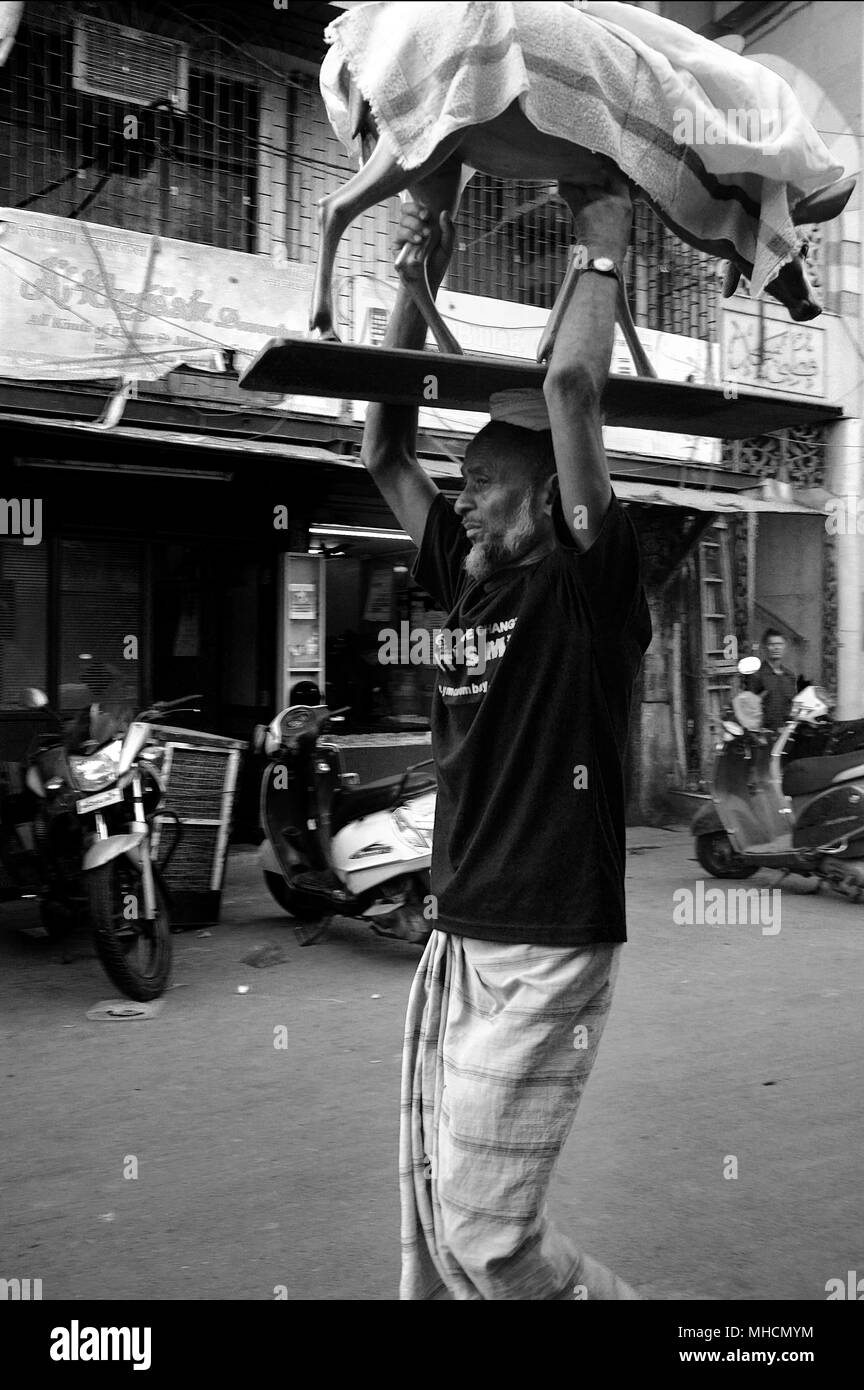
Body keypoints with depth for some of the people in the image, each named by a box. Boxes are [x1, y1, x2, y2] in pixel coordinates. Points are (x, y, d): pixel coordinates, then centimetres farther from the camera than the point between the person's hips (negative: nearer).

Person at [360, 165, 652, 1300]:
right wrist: (419, 284, 10)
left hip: (548, 948, -7)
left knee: (486, 1232, -3)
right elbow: (384, 448, 11)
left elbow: (570, 385, -18)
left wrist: (605, 250, -4)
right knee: (429, 1216, 14)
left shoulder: (589, 586, -8)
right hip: (456, 936, 7)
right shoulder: (469, 580, 10)